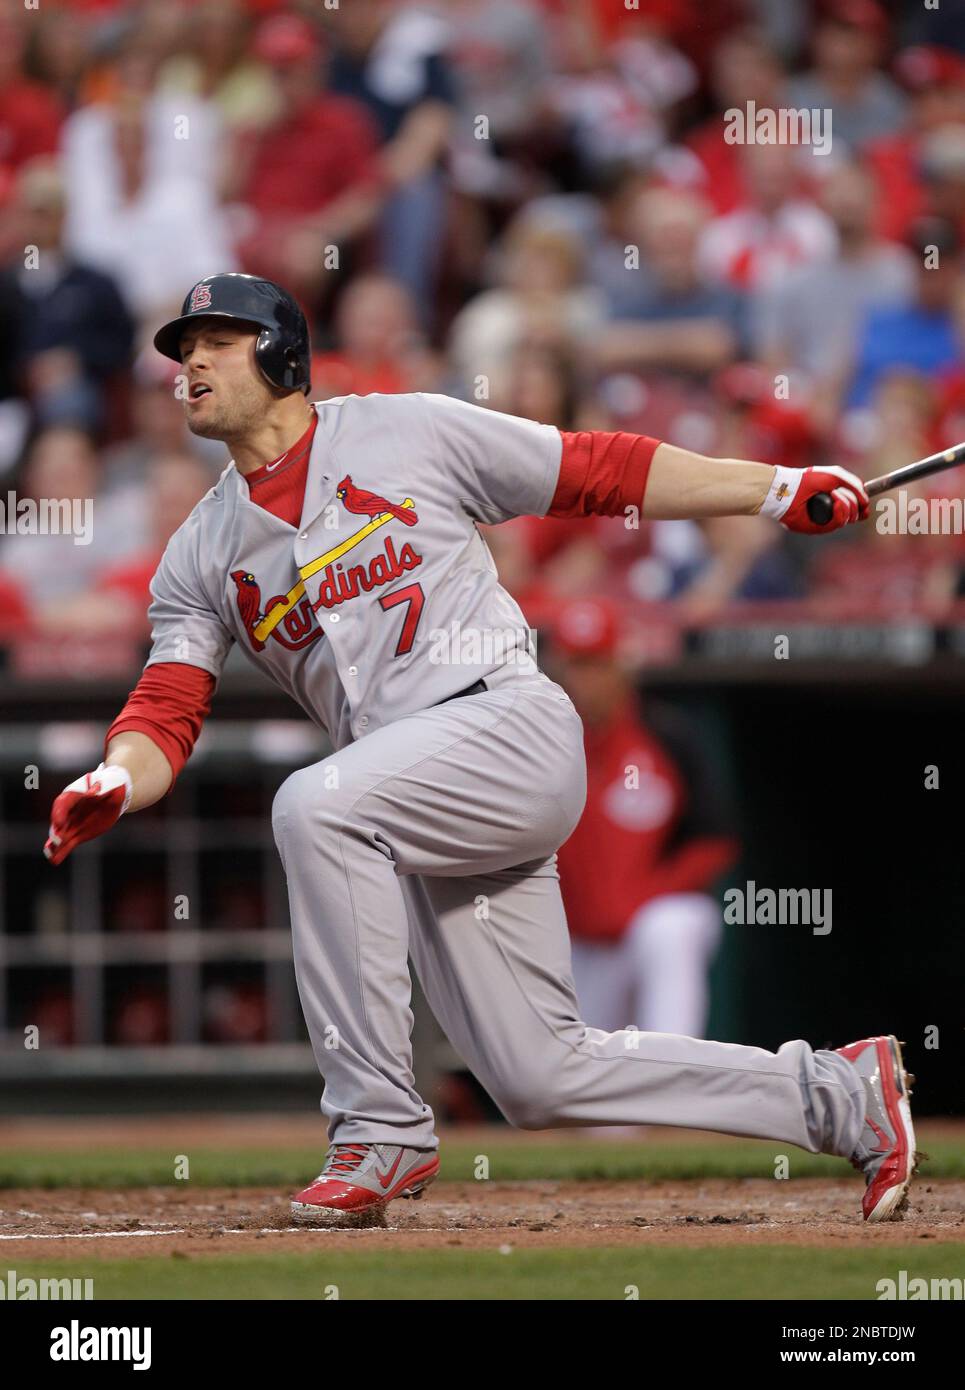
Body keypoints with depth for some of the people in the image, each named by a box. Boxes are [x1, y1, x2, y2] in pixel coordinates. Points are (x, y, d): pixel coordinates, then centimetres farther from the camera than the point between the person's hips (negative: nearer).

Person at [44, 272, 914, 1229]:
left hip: (511, 726, -6)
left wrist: (779, 492, 2)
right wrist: (110, 785, -15)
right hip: (419, 819, 6)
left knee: (316, 806, -30)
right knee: (539, 1078, 0)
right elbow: (167, 711, 8)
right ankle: (841, 1096, 16)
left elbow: (597, 472, 6)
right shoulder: (202, 555, 16)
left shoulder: (406, 434, 4)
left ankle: (382, 1127, -22)